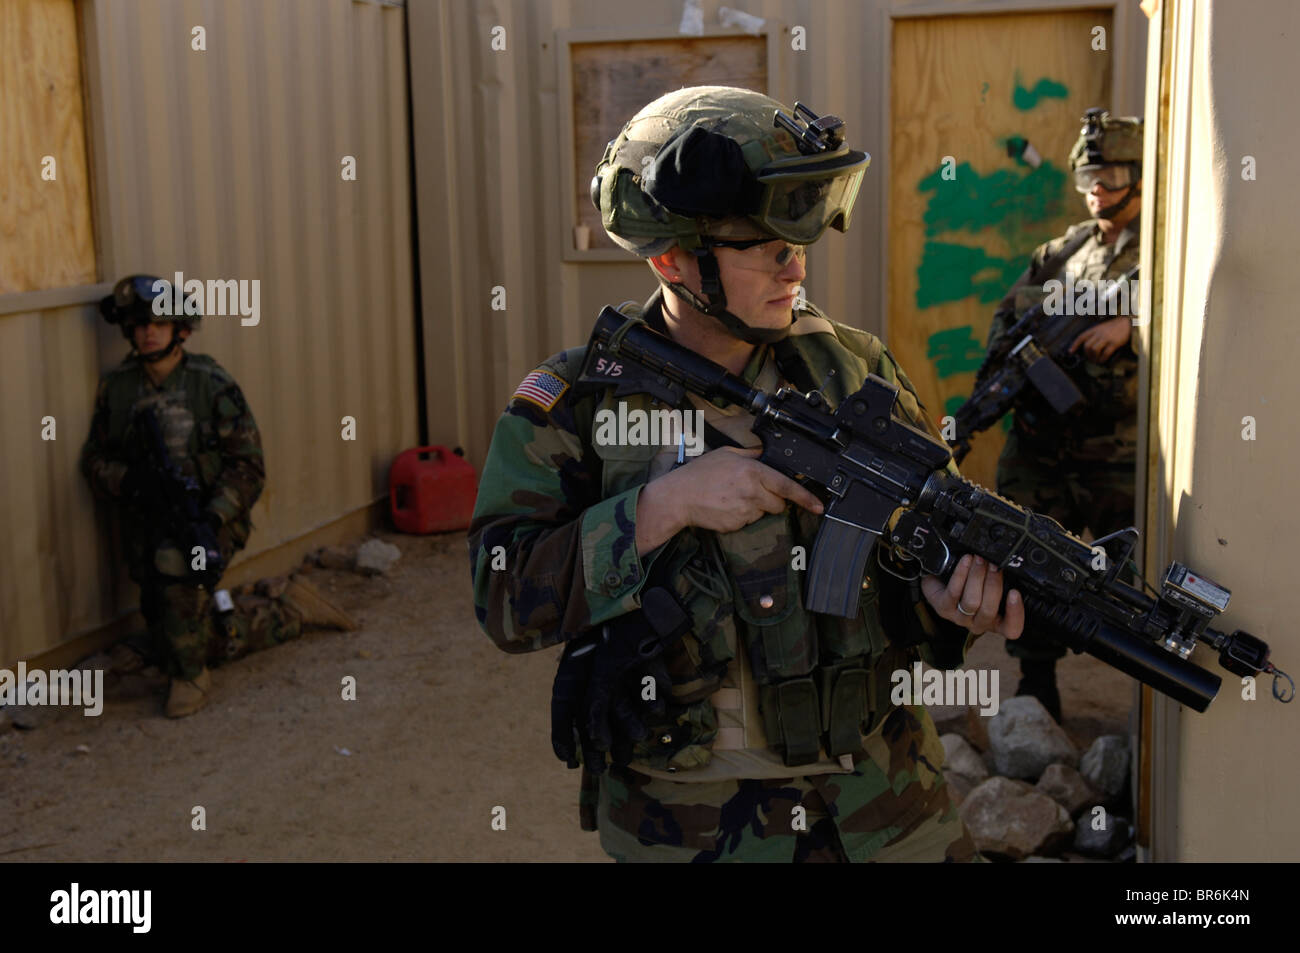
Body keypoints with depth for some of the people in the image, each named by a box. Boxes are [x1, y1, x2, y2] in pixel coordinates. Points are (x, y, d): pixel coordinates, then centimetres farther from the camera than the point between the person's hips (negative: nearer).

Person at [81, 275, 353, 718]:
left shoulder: (212, 384, -8)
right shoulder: (115, 388, 1)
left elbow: (247, 464, -10)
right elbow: (95, 459, 5)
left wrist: (212, 519, -24)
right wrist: (131, 481, -18)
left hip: (207, 518, -4)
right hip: (149, 521, 4)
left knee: (174, 559, -38)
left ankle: (191, 676, -19)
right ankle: (287, 607, 34)